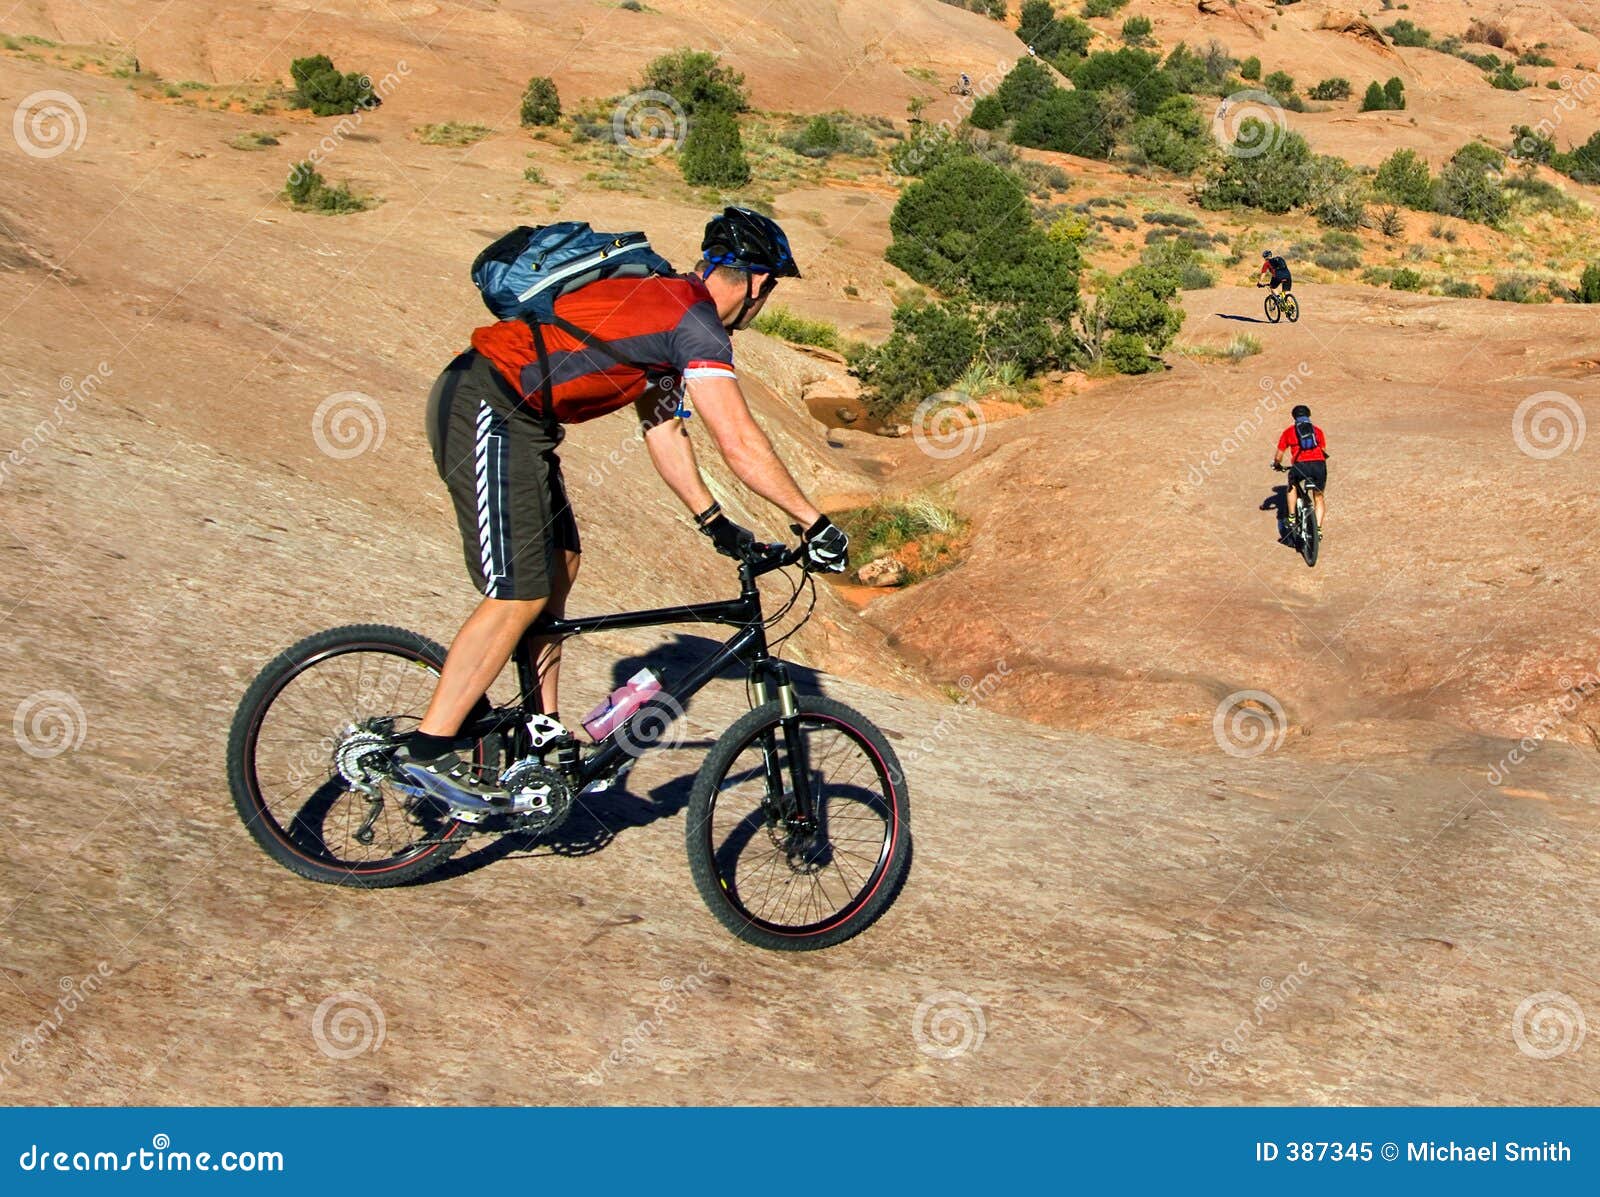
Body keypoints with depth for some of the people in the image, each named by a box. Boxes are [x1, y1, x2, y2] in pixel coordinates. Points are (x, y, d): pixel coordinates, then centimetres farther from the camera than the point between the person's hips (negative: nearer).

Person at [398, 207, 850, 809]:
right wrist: (816, 524, -12)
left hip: (511, 414, 11)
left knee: (558, 567, 14)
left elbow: (662, 426, 21)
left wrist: (714, 521, 20)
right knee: (520, 595, -9)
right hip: (487, 410, -11)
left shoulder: (665, 301, 18)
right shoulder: (696, 321, -13)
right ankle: (425, 752, -3)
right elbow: (739, 444, -19)